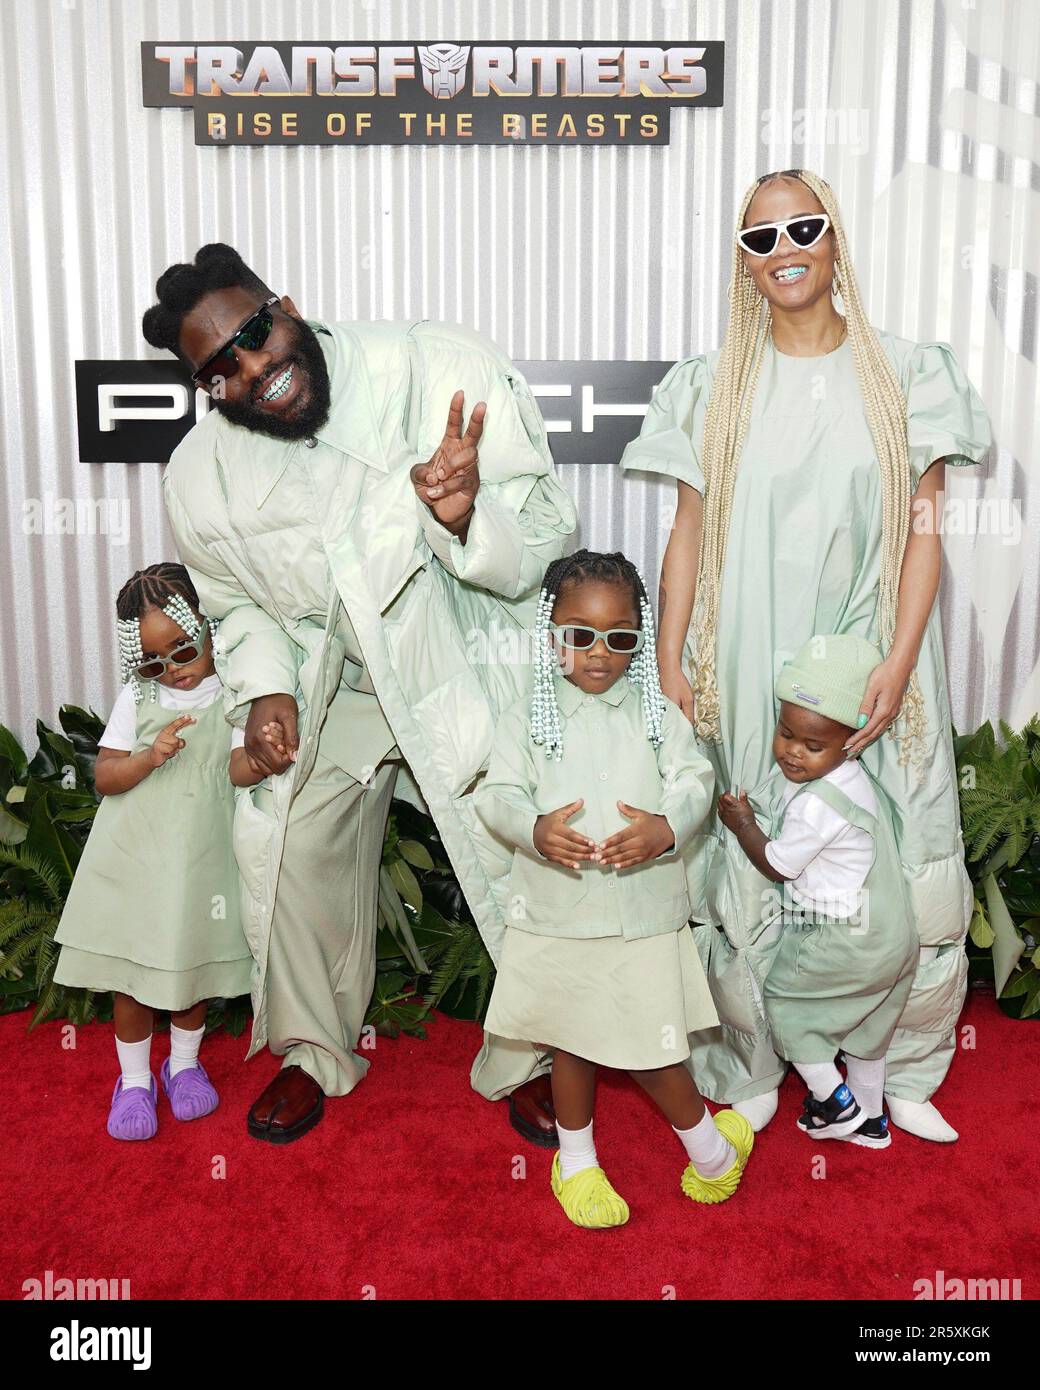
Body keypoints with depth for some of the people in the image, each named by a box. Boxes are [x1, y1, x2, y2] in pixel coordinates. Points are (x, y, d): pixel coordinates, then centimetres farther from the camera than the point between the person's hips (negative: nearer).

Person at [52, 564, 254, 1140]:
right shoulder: (137, 698, 0)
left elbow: (240, 768, -10)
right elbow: (104, 776, -3)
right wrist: (152, 755, -21)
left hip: (200, 861, 0)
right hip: (133, 859, 1)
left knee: (192, 966, 13)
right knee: (130, 972, 8)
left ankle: (184, 1064, 36)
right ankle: (134, 1080, 27)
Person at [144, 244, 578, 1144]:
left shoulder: (449, 372, -24)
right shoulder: (201, 478, -12)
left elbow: (546, 533, -20)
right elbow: (234, 600, 8)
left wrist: (467, 516, -42)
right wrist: (264, 689, -11)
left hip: (470, 663, -2)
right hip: (333, 689, 3)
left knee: (524, 860, -3)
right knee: (293, 854, 2)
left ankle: (528, 1059, 26)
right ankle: (314, 1051, 32)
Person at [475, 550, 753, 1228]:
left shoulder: (657, 712, 1)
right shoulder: (529, 718, -2)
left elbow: (695, 778, -5)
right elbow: (497, 793, -8)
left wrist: (667, 826, -26)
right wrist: (535, 829, -29)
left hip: (644, 911, -1)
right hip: (558, 913, 1)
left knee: (650, 1043, 4)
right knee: (572, 1040, 17)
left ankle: (710, 1146, 33)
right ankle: (576, 1161, 40)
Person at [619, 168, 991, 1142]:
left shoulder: (902, 376, 5)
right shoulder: (716, 388, 6)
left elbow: (923, 530, 1)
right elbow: (690, 534, 5)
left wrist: (898, 664, -9)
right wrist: (668, 665, -3)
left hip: (868, 669, 0)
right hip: (750, 674, 0)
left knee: (902, 882, 2)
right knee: (748, 878, 4)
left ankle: (902, 1072, 25)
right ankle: (748, 1072, 24)